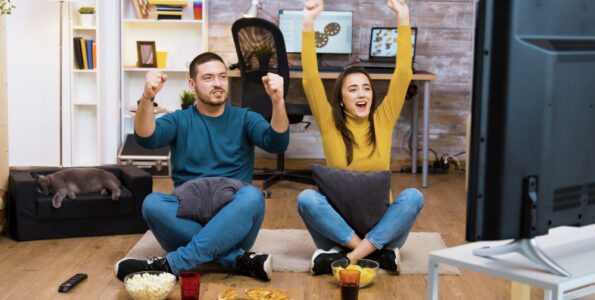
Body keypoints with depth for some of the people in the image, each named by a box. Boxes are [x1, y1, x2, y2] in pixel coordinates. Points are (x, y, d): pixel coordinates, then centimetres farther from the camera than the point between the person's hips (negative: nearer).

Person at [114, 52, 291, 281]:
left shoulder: (244, 119, 12)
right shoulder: (179, 121, 12)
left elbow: (277, 143, -8)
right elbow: (146, 138, -10)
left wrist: (277, 101, -27)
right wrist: (147, 98, -29)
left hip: (234, 223, 0)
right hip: (186, 222, 0)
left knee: (252, 196, -32)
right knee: (152, 203, -29)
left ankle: (171, 264, -34)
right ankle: (239, 261, -31)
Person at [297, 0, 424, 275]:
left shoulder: (383, 120, 7)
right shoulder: (330, 123, 3)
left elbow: (403, 74, 0)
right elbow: (311, 81, -8)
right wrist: (308, 24, -14)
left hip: (379, 223, 1)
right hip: (338, 222, -1)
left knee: (413, 196, -27)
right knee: (306, 198, -29)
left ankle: (348, 257, -32)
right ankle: (378, 253, -31)